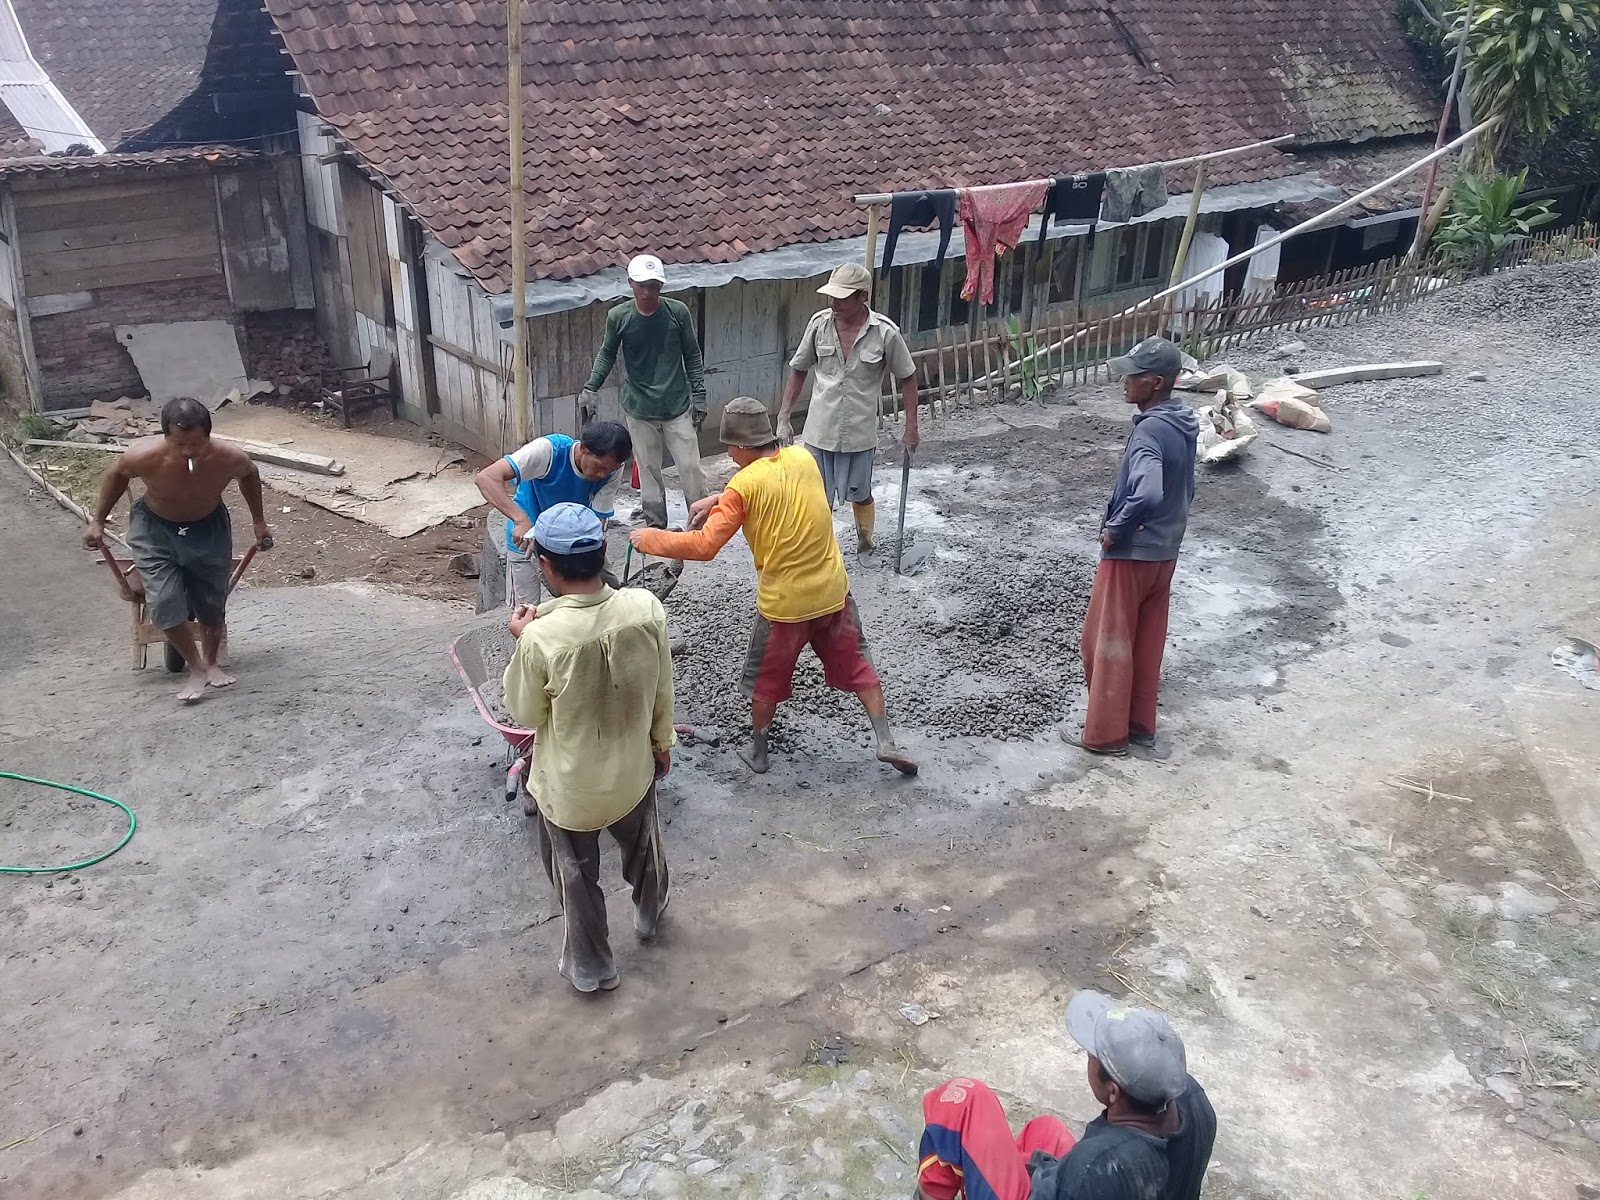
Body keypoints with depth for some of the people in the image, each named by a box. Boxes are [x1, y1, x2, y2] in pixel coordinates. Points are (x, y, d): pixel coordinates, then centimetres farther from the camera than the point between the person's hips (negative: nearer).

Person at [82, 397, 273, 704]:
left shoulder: (231, 459, -31)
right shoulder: (144, 456, -32)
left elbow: (249, 474, -4)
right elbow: (117, 474, -6)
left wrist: (259, 522, 5)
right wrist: (98, 521, 0)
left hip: (209, 528, 1)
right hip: (155, 528, -1)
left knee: (212, 603, 7)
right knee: (164, 602, -15)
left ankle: (211, 663, 35)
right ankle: (196, 669, 6)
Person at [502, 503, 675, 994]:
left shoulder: (541, 637, -31)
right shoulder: (646, 609, -21)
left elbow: (525, 715, -13)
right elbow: (662, 690, -5)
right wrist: (662, 742, 13)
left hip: (569, 787, -3)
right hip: (632, 768, 4)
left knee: (576, 877, 23)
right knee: (642, 848, 33)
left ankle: (591, 966, 43)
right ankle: (649, 916, 60)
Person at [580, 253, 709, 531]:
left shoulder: (678, 311, -9)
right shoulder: (618, 317, -8)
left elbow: (692, 357, 0)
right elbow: (607, 355, 6)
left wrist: (699, 396, -1)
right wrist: (591, 387, -6)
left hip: (678, 407, 0)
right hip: (639, 410, 1)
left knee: (691, 469, 2)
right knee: (649, 471, 10)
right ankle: (656, 526, 25)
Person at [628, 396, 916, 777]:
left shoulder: (744, 485, -19)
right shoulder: (803, 457, -3)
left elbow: (704, 546, -21)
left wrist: (649, 539, -9)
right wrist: (718, 501, 9)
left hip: (784, 602, -4)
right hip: (833, 590, 4)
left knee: (767, 678, 18)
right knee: (855, 664, 20)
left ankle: (757, 750, 34)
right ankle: (886, 742, 17)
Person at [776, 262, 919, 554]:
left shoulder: (886, 333, -14)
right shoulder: (819, 324, -8)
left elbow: (907, 377, -1)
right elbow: (798, 370, 4)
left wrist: (911, 427, -1)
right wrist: (783, 418, 0)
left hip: (859, 434, -1)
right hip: (819, 431, 1)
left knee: (860, 495, 18)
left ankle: (865, 542, 45)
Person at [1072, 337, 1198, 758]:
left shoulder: (1150, 430, -25)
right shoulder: (1183, 423, 5)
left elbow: (1147, 494, -39)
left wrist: (1114, 529, -24)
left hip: (1131, 552, -9)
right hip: (1165, 551, 9)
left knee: (1108, 640, 5)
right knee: (1146, 641, 17)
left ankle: (1106, 734, 15)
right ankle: (1141, 727, 28)